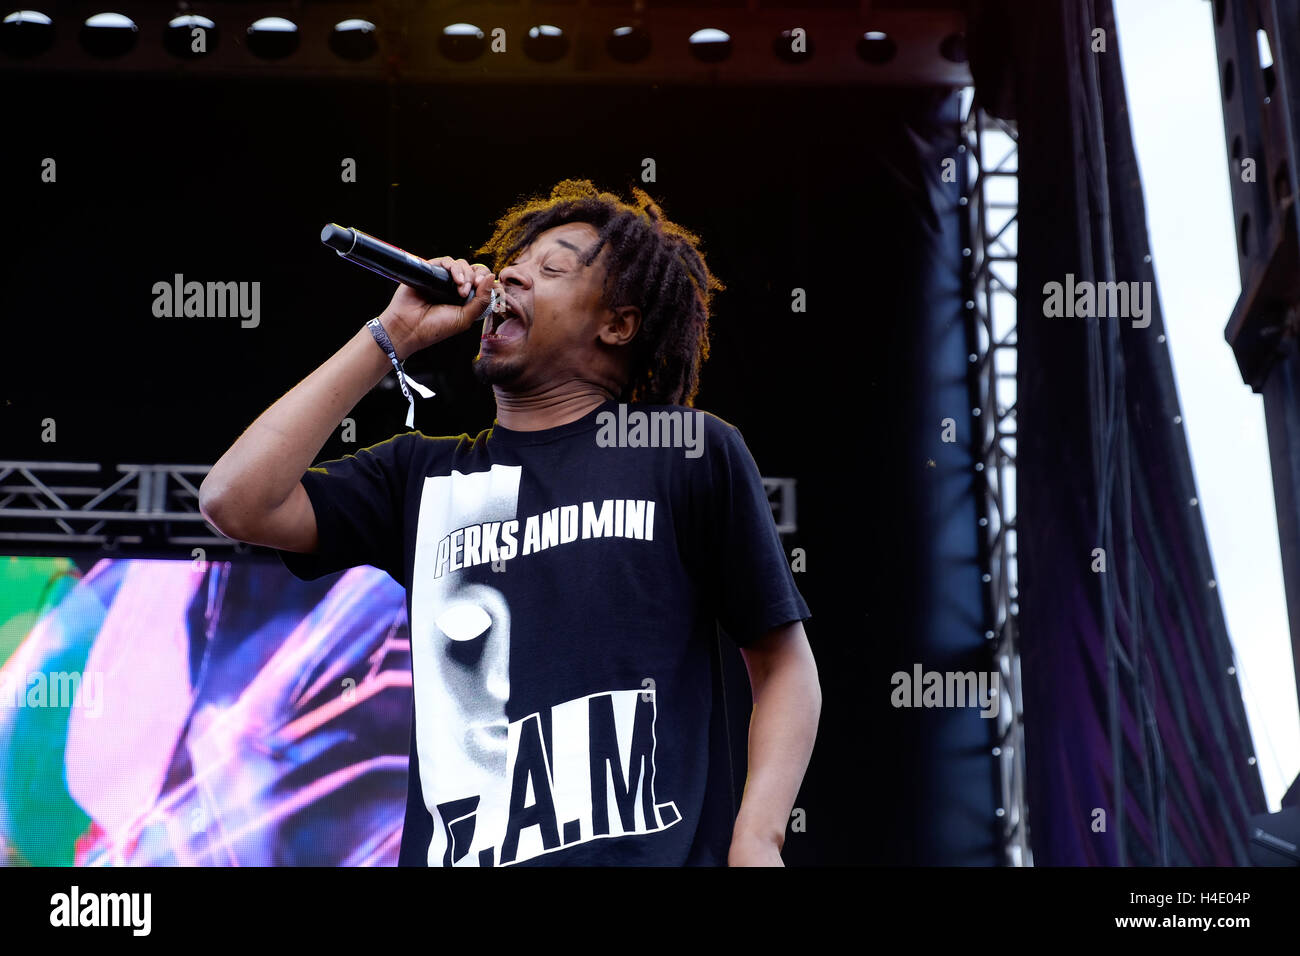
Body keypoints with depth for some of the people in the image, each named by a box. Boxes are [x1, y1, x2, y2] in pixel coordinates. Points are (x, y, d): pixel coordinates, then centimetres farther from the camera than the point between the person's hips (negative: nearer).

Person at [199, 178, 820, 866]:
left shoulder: (692, 452, 6)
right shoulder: (424, 472, 15)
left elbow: (784, 666, 6)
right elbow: (235, 502, 2)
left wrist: (756, 842, -9)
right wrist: (392, 336, 5)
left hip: (654, 851, -3)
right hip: (455, 850, 3)